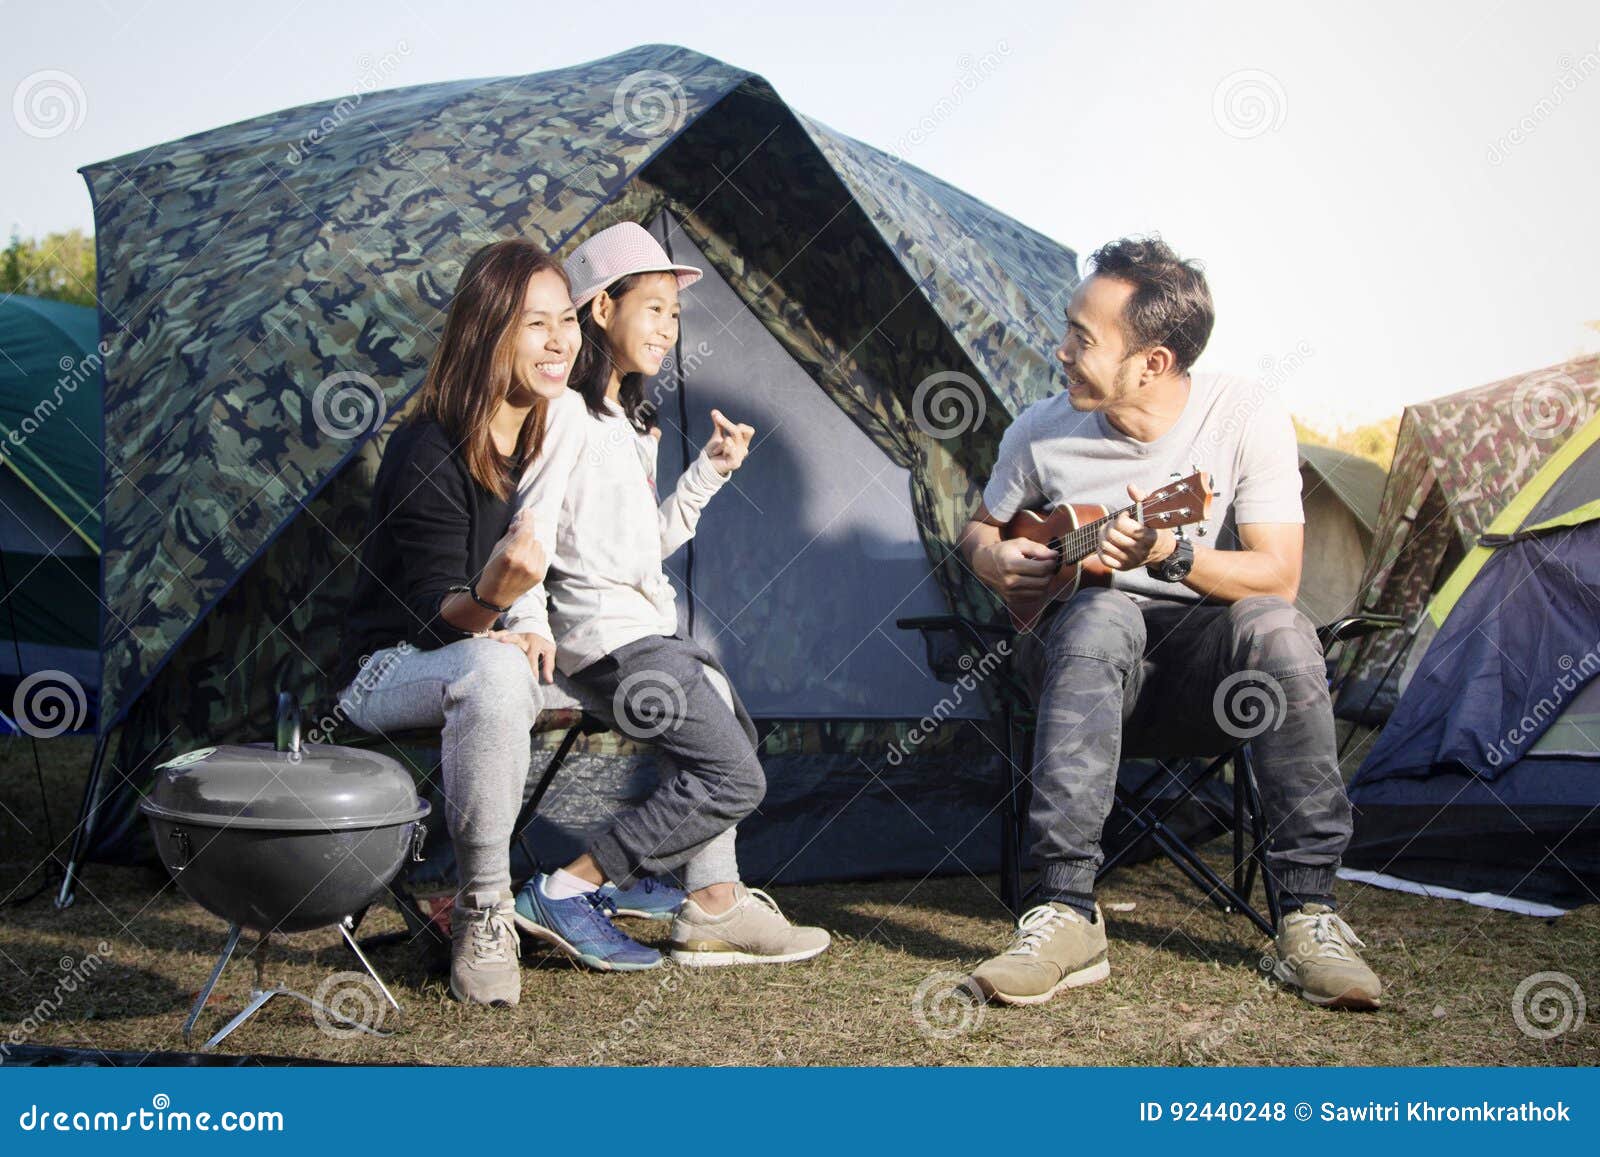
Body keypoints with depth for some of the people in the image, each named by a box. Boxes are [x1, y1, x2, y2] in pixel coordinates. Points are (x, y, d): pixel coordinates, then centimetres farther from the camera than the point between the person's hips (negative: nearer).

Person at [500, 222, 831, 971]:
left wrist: (711, 470, 16)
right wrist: (529, 624, -26)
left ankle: (713, 907, 17)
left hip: (648, 628, 10)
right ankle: (568, 891, -12)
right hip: (608, 634, -10)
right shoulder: (568, 413, -9)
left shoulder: (630, 424, 21)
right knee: (734, 776, -13)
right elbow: (529, 528, -15)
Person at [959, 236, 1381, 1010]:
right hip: (1083, 661, 1)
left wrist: (1173, 557, -33)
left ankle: (1309, 917, -26)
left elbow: (1276, 576, -15)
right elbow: (981, 529, 14)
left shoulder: (1245, 417, -10)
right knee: (1102, 615, -36)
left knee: (1278, 629, -34)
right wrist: (993, 557, -10)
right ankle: (1067, 916, -39)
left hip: (1207, 675, 0)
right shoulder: (1044, 431, -4)